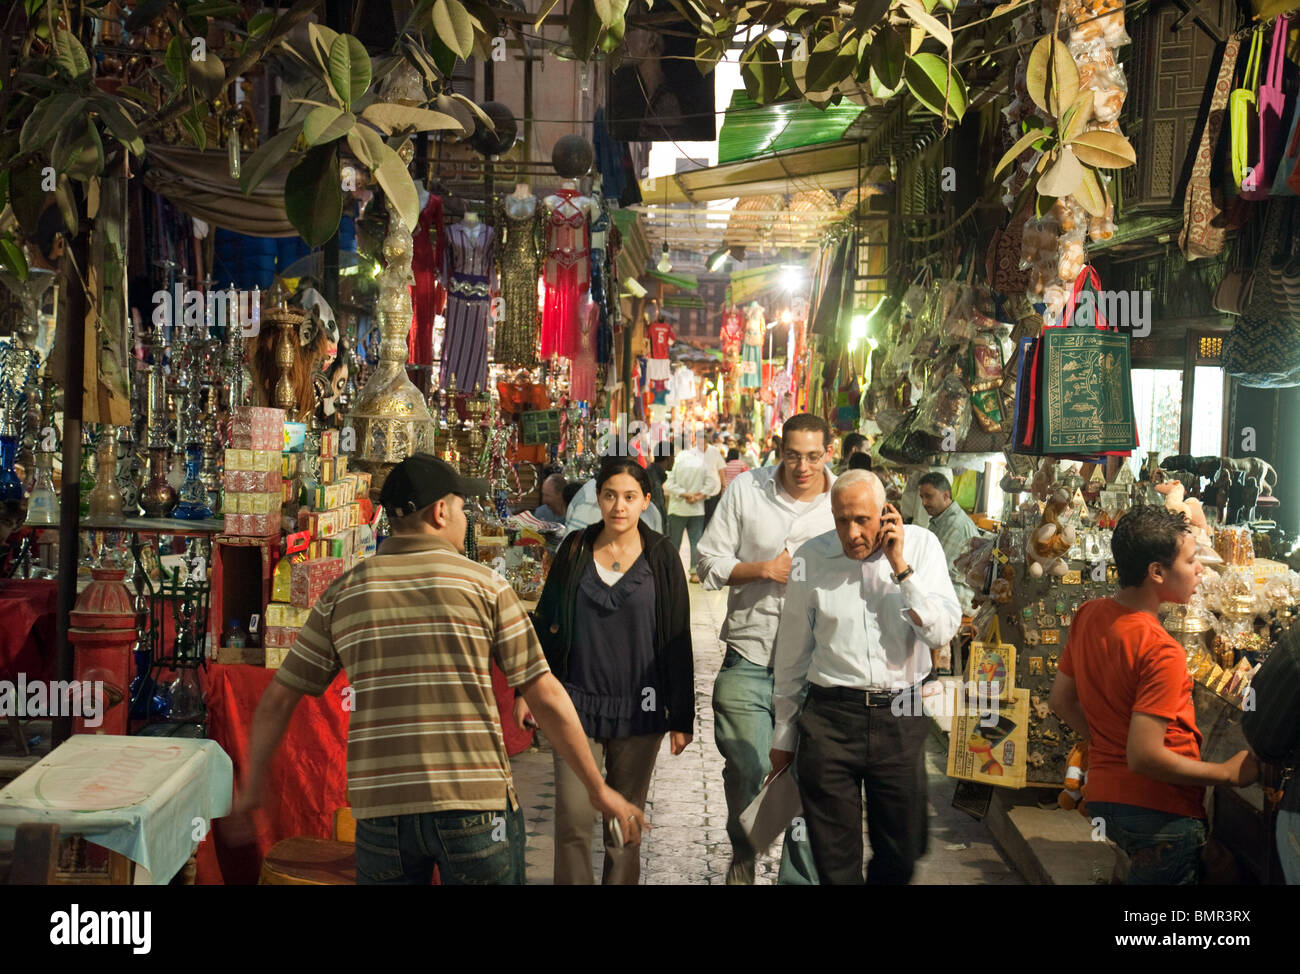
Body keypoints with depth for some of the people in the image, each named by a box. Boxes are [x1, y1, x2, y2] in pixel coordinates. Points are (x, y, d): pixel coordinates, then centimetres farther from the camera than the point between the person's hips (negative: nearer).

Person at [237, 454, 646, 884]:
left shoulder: (342, 595, 6)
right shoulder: (485, 585, -2)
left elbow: (278, 699, 11)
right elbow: (546, 696, -4)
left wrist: (253, 784, 27)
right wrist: (599, 789, 4)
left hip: (382, 810, 3)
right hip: (476, 803, -2)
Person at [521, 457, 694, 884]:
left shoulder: (661, 558, 0)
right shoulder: (575, 550, 3)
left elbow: (678, 642, 1)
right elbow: (546, 624, 9)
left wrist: (682, 718, -1)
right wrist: (526, 689, 3)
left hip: (639, 709, 0)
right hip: (578, 705, 1)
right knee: (573, 820, -4)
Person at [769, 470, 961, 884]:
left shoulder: (921, 546, -1)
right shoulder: (811, 558, -1)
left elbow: (941, 632, -9)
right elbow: (791, 655, 8)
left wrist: (901, 568, -15)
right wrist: (783, 734, 14)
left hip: (902, 718, 1)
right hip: (830, 718, 0)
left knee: (901, 856, 13)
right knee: (835, 862, 5)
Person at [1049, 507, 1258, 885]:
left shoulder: (1087, 614, 0)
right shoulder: (1160, 651, -25)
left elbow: (1062, 701, 10)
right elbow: (1145, 757, -26)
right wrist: (1230, 773, -15)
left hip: (1103, 796, 8)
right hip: (1161, 811, -7)